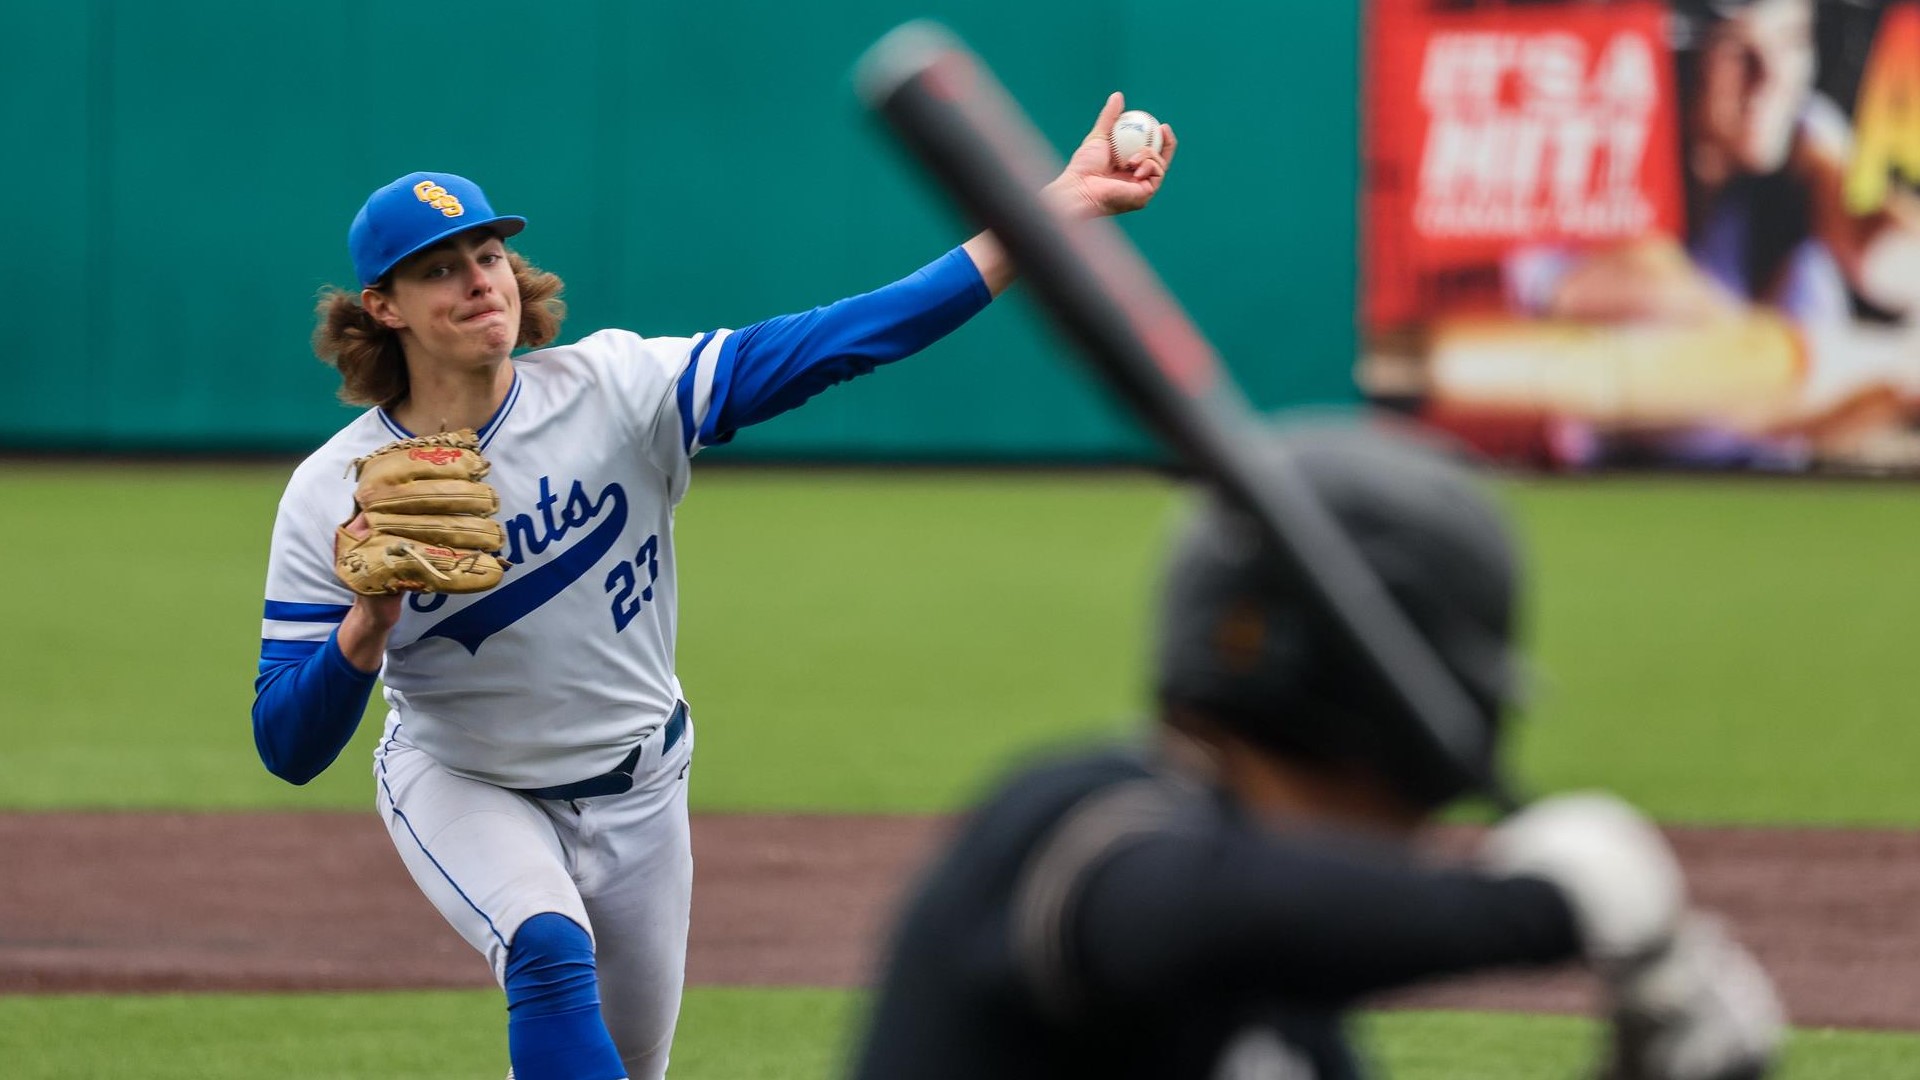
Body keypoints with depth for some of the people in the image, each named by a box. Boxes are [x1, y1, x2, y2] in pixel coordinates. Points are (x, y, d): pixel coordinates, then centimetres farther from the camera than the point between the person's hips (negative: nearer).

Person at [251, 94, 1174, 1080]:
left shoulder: (615, 390, -19)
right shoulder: (331, 498, -20)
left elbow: (832, 344, -26)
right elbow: (288, 752, -19)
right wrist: (365, 626, -40)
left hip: (636, 792, 3)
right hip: (458, 787, -3)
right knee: (550, 952, -32)